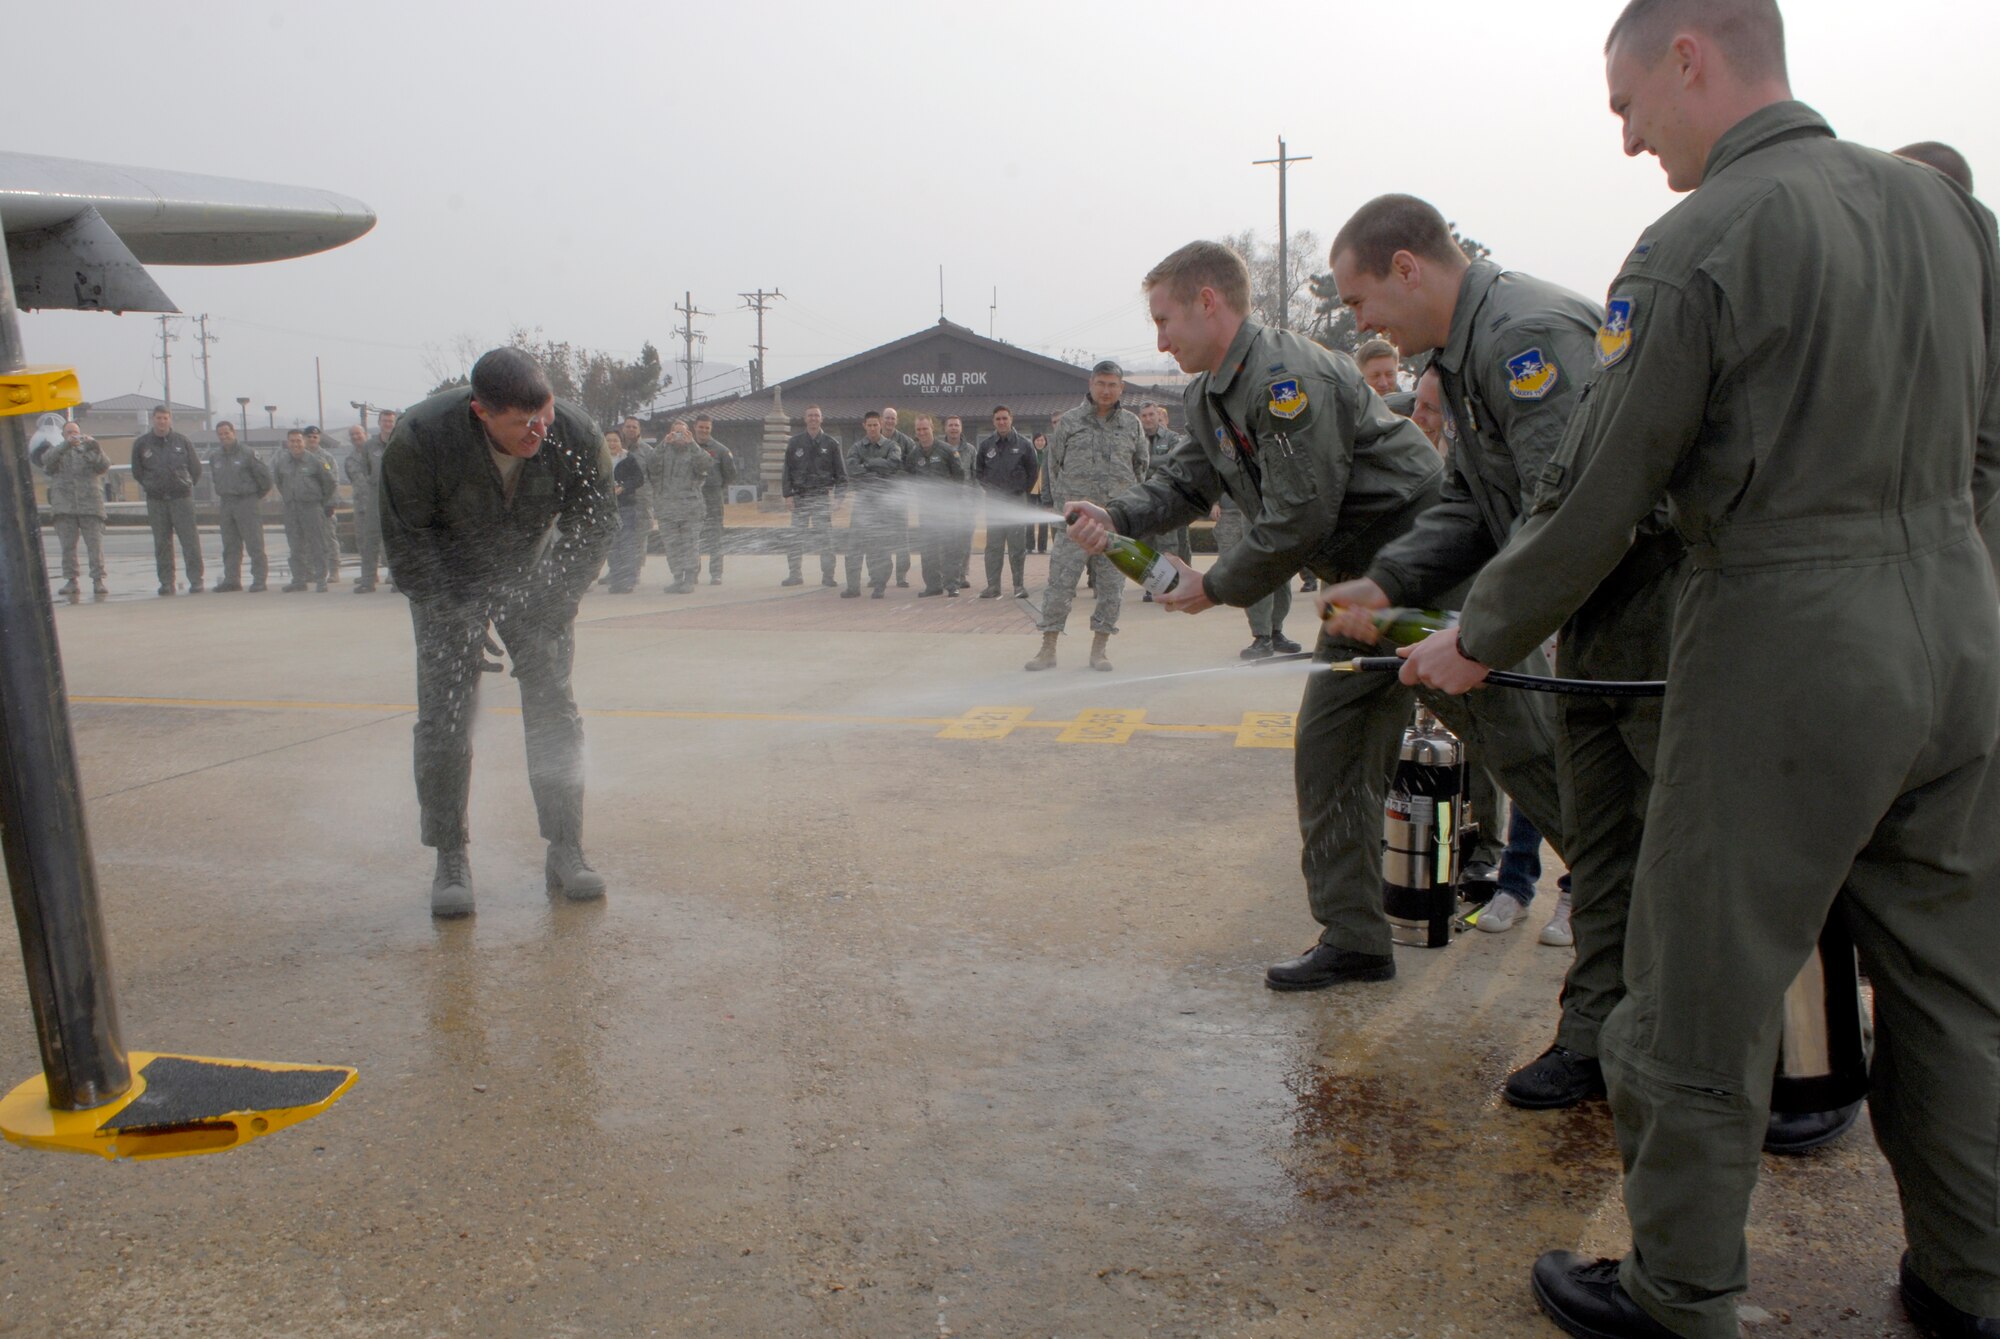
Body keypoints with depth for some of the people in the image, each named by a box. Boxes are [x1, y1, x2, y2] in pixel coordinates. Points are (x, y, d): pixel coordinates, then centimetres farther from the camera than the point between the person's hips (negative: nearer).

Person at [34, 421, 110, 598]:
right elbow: (47, 460, -5)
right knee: (67, 545, 1)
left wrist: (95, 448, -18)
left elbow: (104, 466, -1)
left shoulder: (89, 450, 16)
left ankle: (98, 580, -9)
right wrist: (65, 445, -17)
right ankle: (72, 580, 5)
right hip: (64, 506, 1)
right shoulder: (57, 451, 18)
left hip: (90, 505, -1)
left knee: (95, 543, -9)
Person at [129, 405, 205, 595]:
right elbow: (137, 472, 15)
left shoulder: (183, 442, 5)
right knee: (162, 544, 3)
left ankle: (196, 580, -4)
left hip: (182, 498, -1)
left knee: (190, 540, -7)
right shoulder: (141, 444, 6)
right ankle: (166, 582, 7)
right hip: (156, 500, 1)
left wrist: (184, 485, 10)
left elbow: (196, 469, 11)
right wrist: (151, 486, 10)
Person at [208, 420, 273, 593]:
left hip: (248, 502, -6)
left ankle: (259, 580, -7)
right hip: (226, 504, 7)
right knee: (230, 545, 9)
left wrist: (259, 495, 4)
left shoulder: (248, 453, -8)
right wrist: (223, 495, 20)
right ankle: (232, 579, 14)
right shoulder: (215, 457, 11)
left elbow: (265, 475, -5)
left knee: (254, 544, -7)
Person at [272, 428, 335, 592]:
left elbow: (329, 481, 1)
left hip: (312, 506, -5)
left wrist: (324, 501, 6)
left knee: (317, 544, -5)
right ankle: (298, 580, 14)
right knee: (295, 546, 8)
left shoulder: (316, 460, -6)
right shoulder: (280, 462, 7)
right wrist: (287, 498, 20)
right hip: (290, 509, 5)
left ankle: (320, 579, -2)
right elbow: (277, 480, 23)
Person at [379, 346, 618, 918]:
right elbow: (406, 536, -16)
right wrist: (453, 618, -21)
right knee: (444, 716, -9)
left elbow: (594, 523, -8)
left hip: (533, 577, 2)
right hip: (448, 584, -1)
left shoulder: (576, 436, -23)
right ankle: (450, 861, 3)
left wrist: (553, 607, -15)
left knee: (554, 710, -4)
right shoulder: (420, 437, -28)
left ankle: (565, 851, 6)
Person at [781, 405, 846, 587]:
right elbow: (787, 472, 8)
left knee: (826, 537, -2)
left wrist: (839, 496, -4)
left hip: (823, 498, -1)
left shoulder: (831, 444, 4)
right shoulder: (794, 444, 7)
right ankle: (794, 574, 8)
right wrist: (788, 495, -2)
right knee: (795, 537, 0)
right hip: (800, 498, 1)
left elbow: (841, 473, 5)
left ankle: (828, 575, 5)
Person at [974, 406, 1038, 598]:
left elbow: (1033, 470, 8)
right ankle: (993, 586, 6)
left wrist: (1023, 490, 5)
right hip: (993, 501, 2)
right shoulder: (986, 444, 4)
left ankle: (1019, 585, 5)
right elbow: (978, 469, 17)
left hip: (1016, 501, -2)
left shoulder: (1023, 444, -1)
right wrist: (987, 488, 8)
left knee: (1018, 546, -1)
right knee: (993, 546, 2)